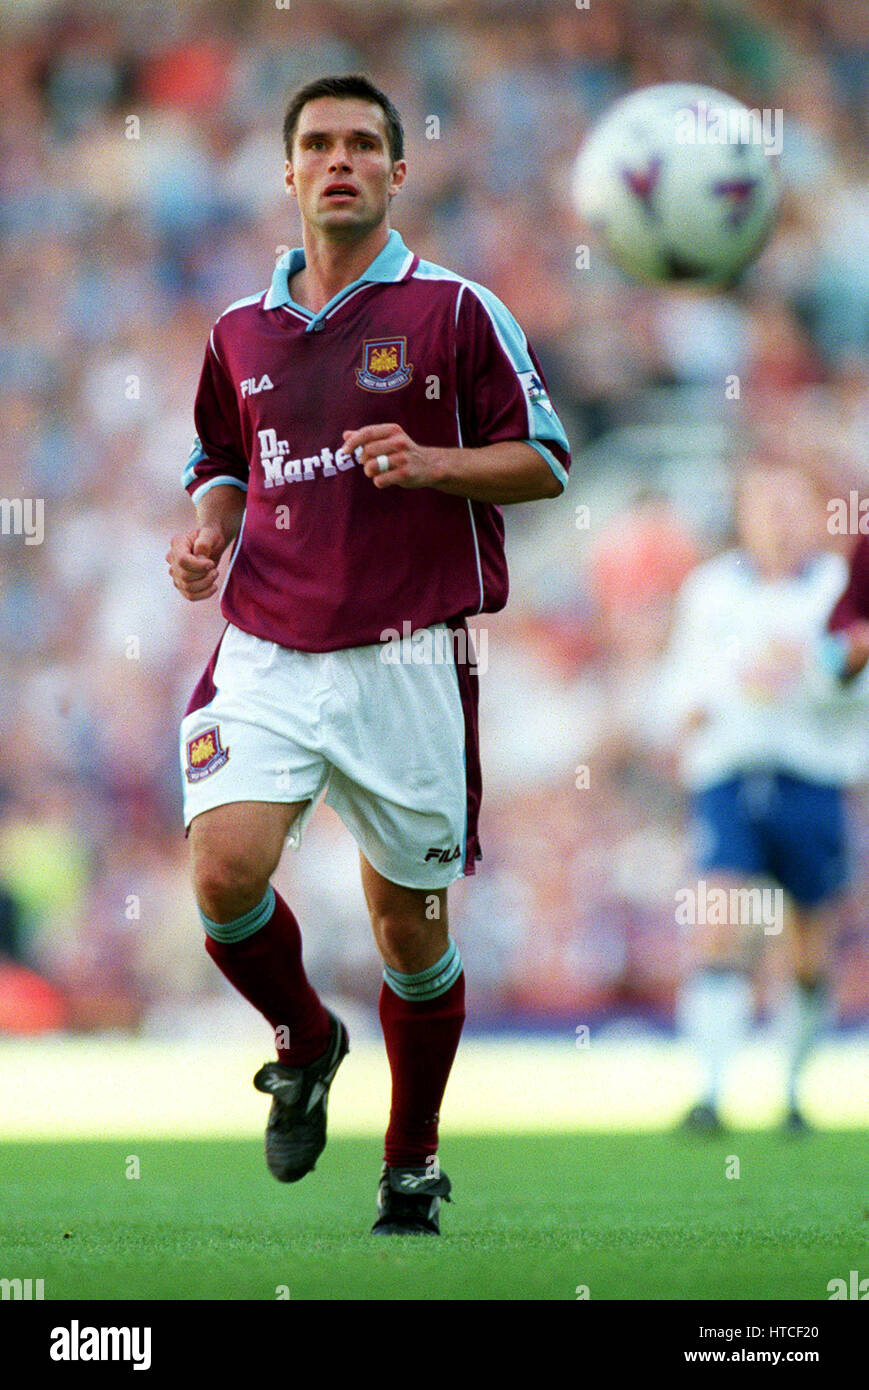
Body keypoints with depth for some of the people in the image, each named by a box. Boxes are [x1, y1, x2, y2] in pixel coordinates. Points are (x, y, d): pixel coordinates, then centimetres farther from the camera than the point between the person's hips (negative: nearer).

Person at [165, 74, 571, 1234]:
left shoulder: (456, 310, -1)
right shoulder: (242, 330, 11)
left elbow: (545, 461, 0)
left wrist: (432, 463, -16)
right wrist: (209, 533, 3)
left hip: (406, 660, -2)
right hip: (266, 652, 2)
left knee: (410, 923, 4)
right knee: (226, 872, -18)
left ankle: (414, 1167, 24)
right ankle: (303, 1042, 13)